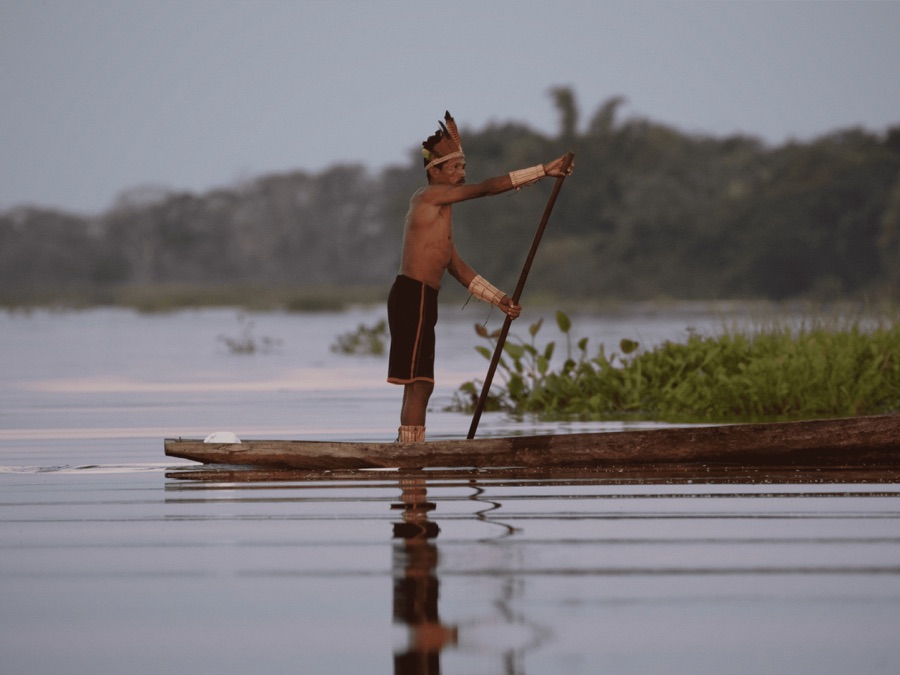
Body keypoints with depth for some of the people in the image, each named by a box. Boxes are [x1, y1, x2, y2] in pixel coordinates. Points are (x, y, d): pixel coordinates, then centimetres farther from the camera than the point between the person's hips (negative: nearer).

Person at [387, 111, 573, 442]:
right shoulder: (429, 196, -6)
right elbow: (486, 188, -13)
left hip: (421, 301, 10)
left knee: (419, 385, 9)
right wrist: (542, 170, -13)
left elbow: (457, 267, 26)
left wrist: (498, 298, 23)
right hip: (413, 295, -10)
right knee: (417, 383, -12)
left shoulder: (438, 211, 23)